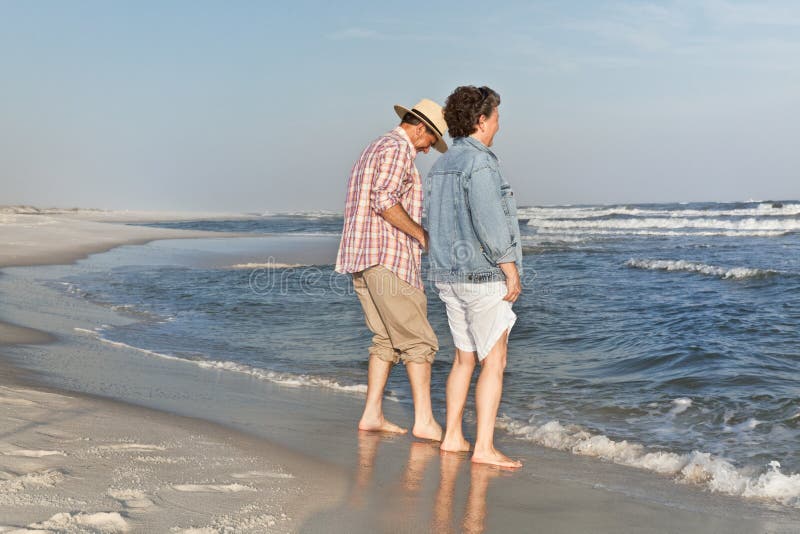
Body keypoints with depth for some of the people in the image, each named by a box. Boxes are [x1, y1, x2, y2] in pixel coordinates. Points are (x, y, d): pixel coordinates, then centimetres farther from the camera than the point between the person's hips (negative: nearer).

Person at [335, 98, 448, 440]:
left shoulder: (374, 149, 24)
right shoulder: (398, 149, -8)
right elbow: (384, 201, -21)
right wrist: (421, 234, -13)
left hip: (361, 258, 10)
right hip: (387, 258, -10)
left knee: (387, 339, 13)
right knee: (419, 341, -7)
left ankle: (372, 415, 12)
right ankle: (424, 421, -9)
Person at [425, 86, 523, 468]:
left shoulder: (441, 166, 13)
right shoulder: (479, 163, -15)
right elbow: (491, 226, -21)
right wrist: (512, 273, -15)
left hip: (449, 276, 9)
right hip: (483, 277, -9)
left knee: (464, 358, 15)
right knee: (494, 362, -4)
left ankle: (452, 437, 18)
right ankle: (484, 447, -5)